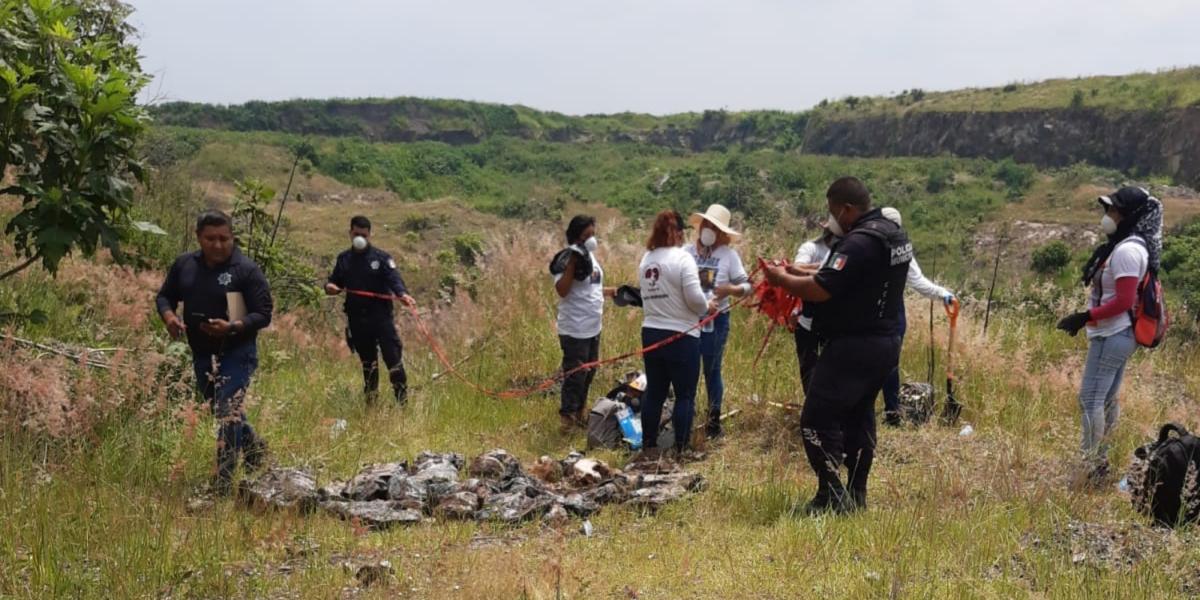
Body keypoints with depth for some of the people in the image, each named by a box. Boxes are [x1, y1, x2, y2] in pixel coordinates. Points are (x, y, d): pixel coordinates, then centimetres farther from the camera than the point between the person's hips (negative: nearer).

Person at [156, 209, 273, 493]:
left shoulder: (246, 270, -13)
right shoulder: (184, 265, 4)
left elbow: (263, 314, -14)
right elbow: (165, 296, 15)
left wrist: (232, 327, -30)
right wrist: (169, 315, -8)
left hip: (236, 353, -6)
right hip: (201, 355, 6)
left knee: (228, 415, -14)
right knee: (227, 413, 21)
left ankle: (223, 484, -8)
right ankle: (256, 450, 45)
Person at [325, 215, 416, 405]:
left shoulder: (381, 257, -3)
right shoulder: (344, 259, 11)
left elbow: (394, 278, -16)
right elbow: (335, 281, 18)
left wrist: (402, 293, -37)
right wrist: (330, 287, -7)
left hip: (381, 316, -4)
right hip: (357, 319, 4)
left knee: (392, 357, -8)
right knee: (367, 361, 15)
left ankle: (403, 400, -2)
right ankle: (371, 401, 27)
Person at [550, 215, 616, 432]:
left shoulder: (590, 256, 11)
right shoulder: (569, 258, -16)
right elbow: (562, 290, -29)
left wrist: (614, 291, 16)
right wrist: (573, 264, -32)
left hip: (593, 328, 9)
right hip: (575, 330, -9)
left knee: (588, 373, 19)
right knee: (575, 375, -3)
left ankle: (580, 413, 33)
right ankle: (568, 418, 9)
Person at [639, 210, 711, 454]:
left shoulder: (646, 259, 8)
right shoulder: (682, 258, -14)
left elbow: (649, 295, 11)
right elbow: (694, 298, -18)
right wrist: (707, 306, 0)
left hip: (651, 333, 7)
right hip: (681, 336, -6)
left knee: (654, 392, 15)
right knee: (685, 395, 3)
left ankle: (649, 444, 21)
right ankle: (681, 449, 4)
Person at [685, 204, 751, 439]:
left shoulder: (729, 255, -5)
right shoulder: (687, 252, 0)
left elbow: (747, 286, -4)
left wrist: (730, 289, -23)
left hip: (715, 321, -2)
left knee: (712, 370, 8)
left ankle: (714, 420, 20)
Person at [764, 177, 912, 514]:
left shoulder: (860, 242, -20)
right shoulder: (894, 234, 11)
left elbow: (820, 290, -24)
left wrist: (782, 279, -8)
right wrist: (799, 272, 9)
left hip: (853, 346, -10)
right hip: (886, 343, 10)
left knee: (818, 419, -5)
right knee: (859, 415, 18)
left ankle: (832, 496, -6)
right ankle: (857, 494, 23)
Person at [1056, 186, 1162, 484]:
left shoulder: (1126, 251, -19)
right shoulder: (1130, 245, 14)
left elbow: (1124, 301, -22)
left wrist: (1084, 317, -20)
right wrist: (1087, 318, 15)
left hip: (1112, 336, -10)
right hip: (1119, 335, 10)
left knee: (1091, 399, -8)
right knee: (1106, 400, 14)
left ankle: (1091, 468, -5)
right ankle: (1099, 462, 21)